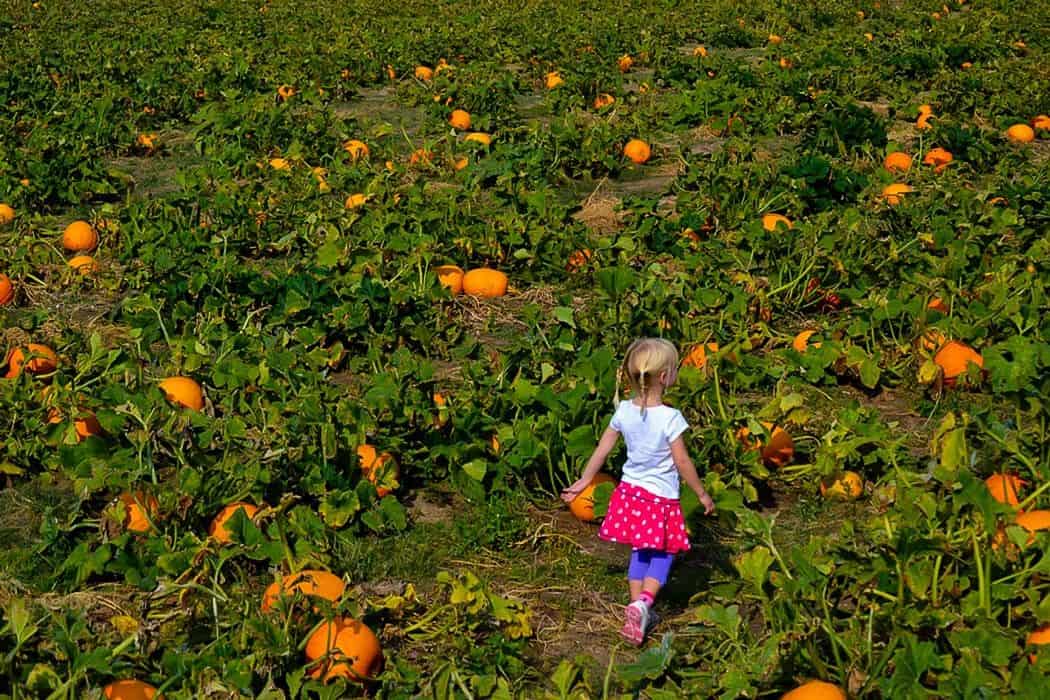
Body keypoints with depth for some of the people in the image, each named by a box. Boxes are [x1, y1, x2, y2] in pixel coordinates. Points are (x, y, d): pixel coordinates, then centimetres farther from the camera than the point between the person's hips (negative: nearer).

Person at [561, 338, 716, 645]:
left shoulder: (624, 411, -5)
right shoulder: (670, 418, -20)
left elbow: (601, 450, 4)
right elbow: (683, 463, -14)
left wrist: (582, 482, 16)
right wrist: (703, 495, -1)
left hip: (630, 492, 5)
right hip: (661, 497, -5)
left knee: (639, 553, 19)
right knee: (662, 554, 8)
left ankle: (637, 605, 20)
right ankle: (643, 602, -11)